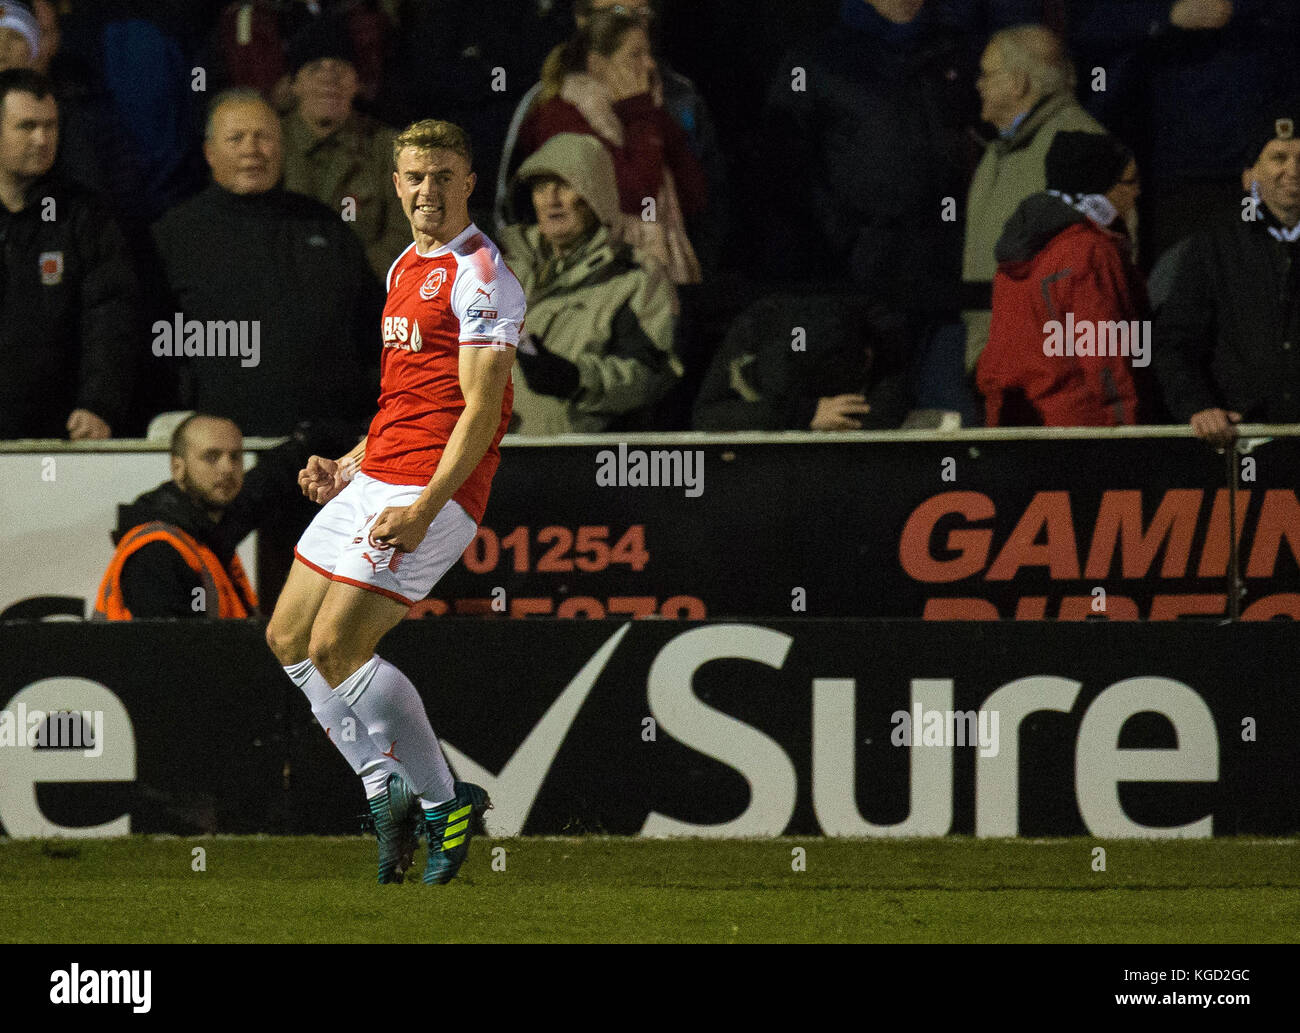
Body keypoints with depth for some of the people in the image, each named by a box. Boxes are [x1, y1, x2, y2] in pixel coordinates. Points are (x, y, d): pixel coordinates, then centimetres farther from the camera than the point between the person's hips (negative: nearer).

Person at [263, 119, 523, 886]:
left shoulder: (481, 275, -11)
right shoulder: (405, 269, 18)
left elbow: (480, 410, -17)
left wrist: (423, 508, -25)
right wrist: (349, 467, 17)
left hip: (433, 492, -10)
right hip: (375, 480, 10)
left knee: (335, 648, -16)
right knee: (290, 636, 8)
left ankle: (445, 801, -4)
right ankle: (388, 794, 12)